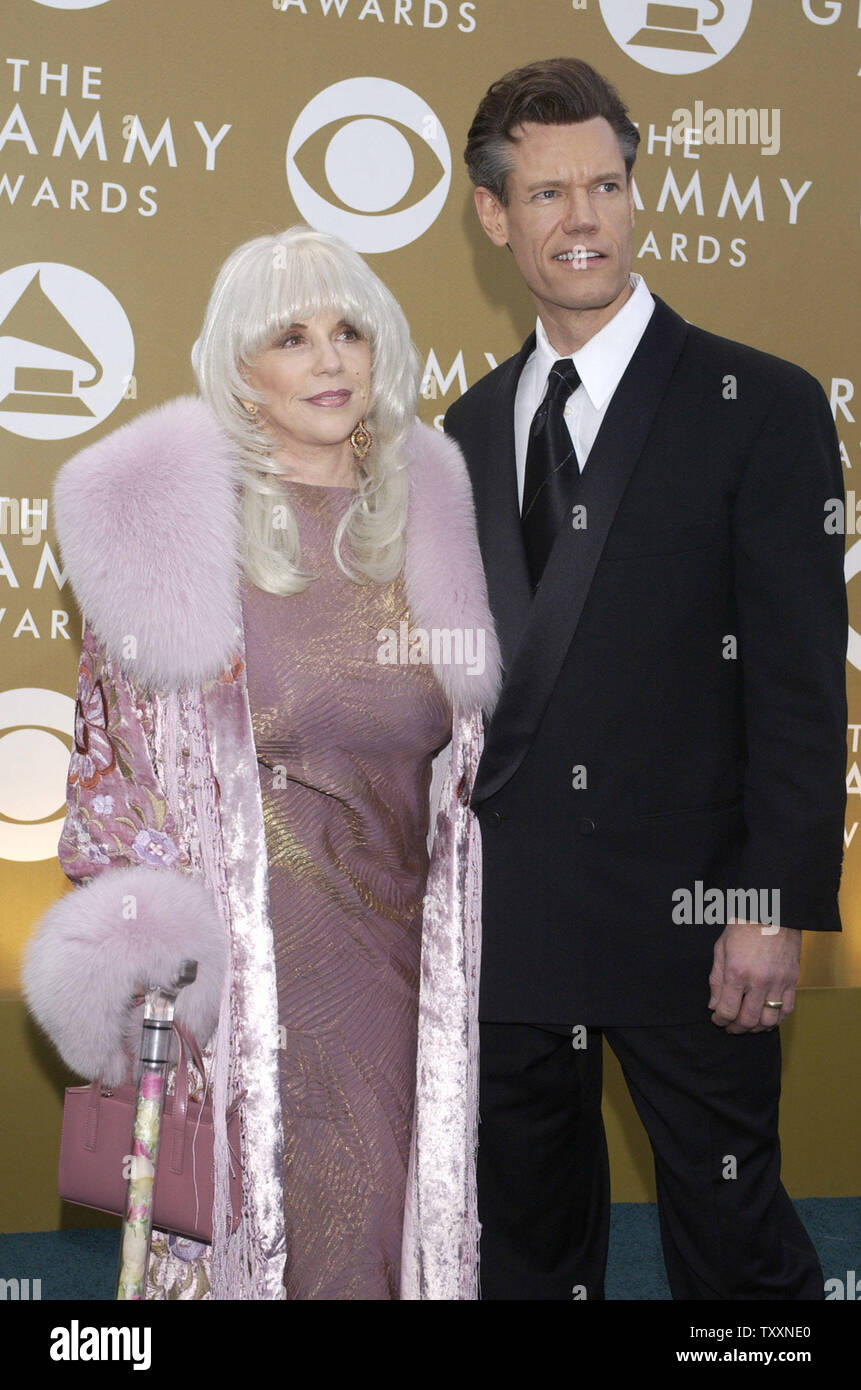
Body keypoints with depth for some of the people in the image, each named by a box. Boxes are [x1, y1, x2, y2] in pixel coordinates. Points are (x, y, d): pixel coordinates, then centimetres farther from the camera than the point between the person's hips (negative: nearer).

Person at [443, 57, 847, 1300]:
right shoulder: (473, 427, 12)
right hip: (505, 913, 5)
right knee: (525, 1230, 17)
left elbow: (801, 684, -9)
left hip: (687, 916, -5)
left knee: (731, 1237, 5)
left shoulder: (764, 406, -5)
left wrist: (777, 911, -14)